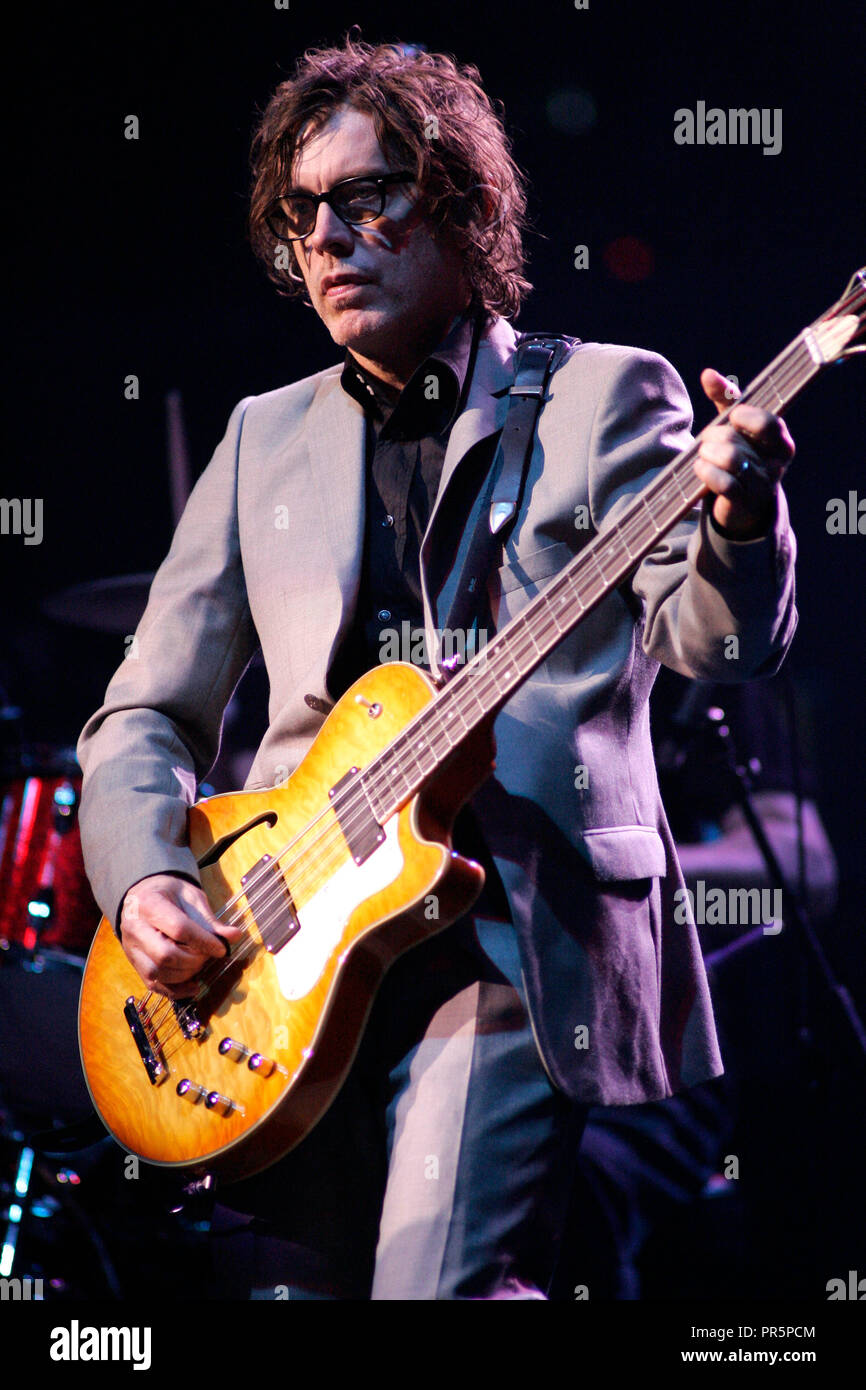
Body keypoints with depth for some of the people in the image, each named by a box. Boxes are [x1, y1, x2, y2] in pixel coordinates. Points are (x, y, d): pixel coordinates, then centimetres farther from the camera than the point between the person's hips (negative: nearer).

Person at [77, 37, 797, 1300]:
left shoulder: (604, 397, 6)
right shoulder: (266, 438, 17)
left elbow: (711, 637, -7)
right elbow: (147, 715, 17)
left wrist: (737, 522, -30)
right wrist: (144, 881, -2)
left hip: (513, 928, -4)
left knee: (441, 1287, -20)